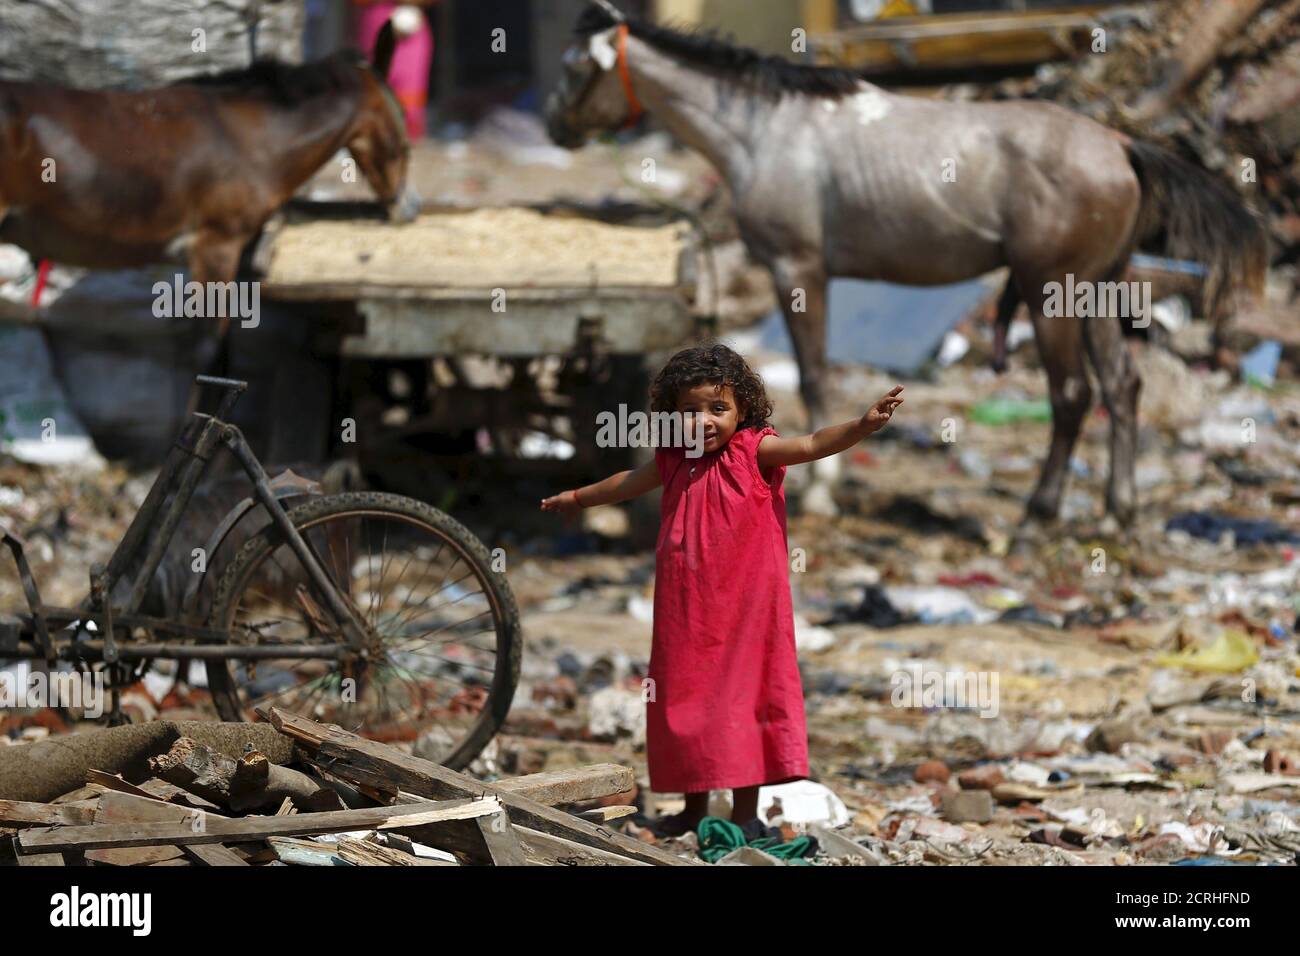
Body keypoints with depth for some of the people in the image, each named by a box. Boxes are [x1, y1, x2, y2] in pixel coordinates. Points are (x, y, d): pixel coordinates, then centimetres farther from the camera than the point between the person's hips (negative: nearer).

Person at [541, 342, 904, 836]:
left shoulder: (753, 451, -8)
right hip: (685, 611, 5)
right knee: (687, 701, 12)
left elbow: (812, 444, -22)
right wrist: (579, 498, 44)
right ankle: (695, 804, 26)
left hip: (744, 608, -5)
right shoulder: (674, 461, 7)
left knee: (742, 699, -1)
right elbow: (629, 482, 27)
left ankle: (745, 811, 7)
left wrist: (863, 425, -39)